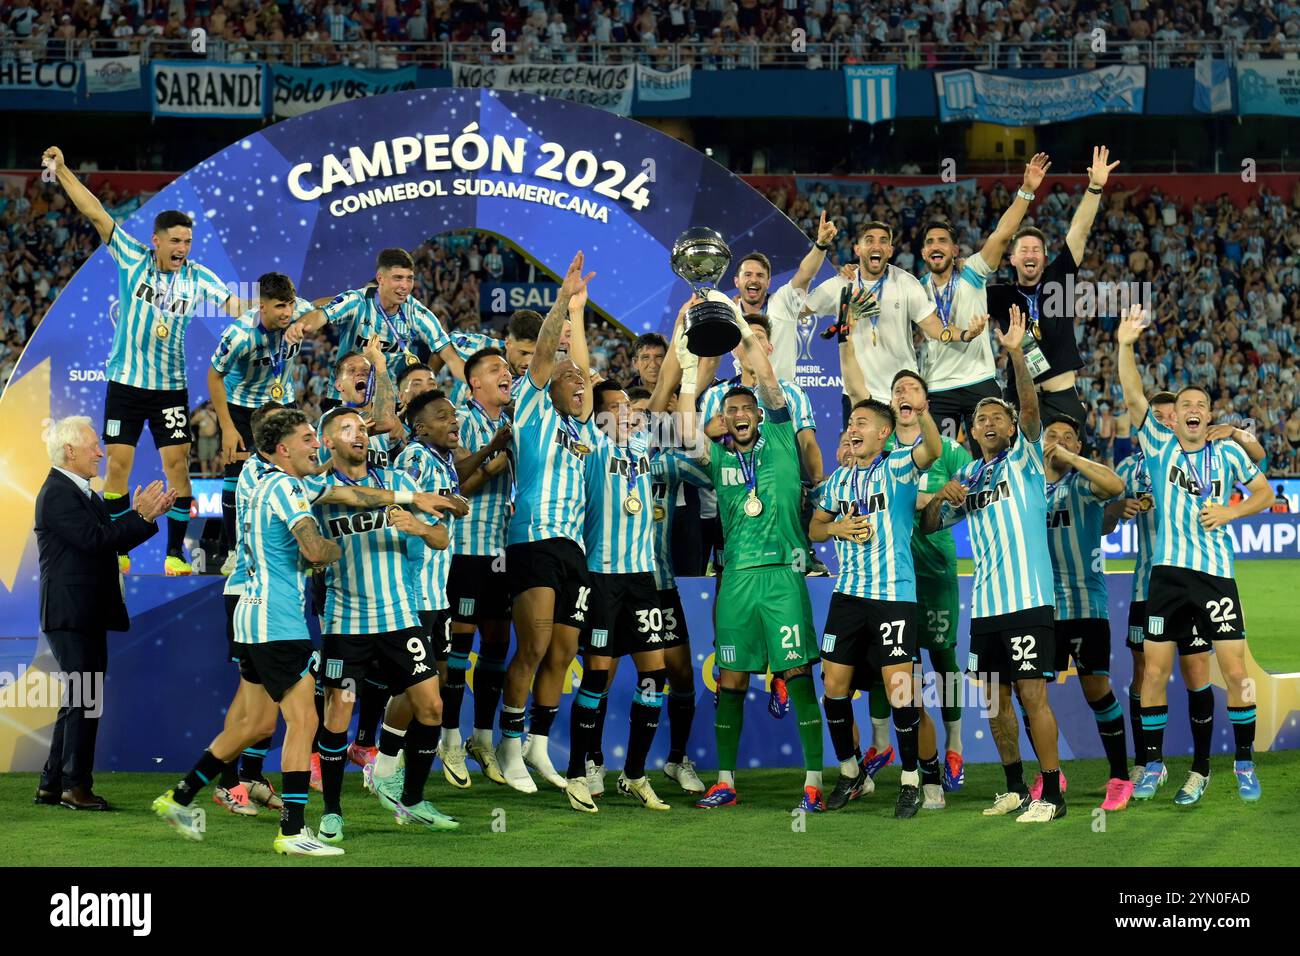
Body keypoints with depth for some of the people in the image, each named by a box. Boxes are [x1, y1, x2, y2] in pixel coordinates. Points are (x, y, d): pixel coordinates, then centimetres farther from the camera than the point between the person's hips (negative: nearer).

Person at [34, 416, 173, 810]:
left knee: (78, 700, 13)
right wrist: (141, 516, -17)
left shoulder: (83, 493, 17)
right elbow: (95, 540, -22)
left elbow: (114, 539, 16)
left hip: (88, 615, 10)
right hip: (71, 614, -10)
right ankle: (76, 785, -1)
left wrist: (147, 515, 5)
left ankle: (52, 784, 19)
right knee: (83, 700, -7)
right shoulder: (57, 494, -14)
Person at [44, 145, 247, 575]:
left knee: (177, 465, -3)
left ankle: (175, 554, 6)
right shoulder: (132, 258, -4)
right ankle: (117, 552, 13)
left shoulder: (198, 278, -2)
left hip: (171, 387, 0)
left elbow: (235, 305, -11)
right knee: (118, 465, 1)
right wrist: (62, 170, -11)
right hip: (125, 383, 0)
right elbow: (96, 213, -7)